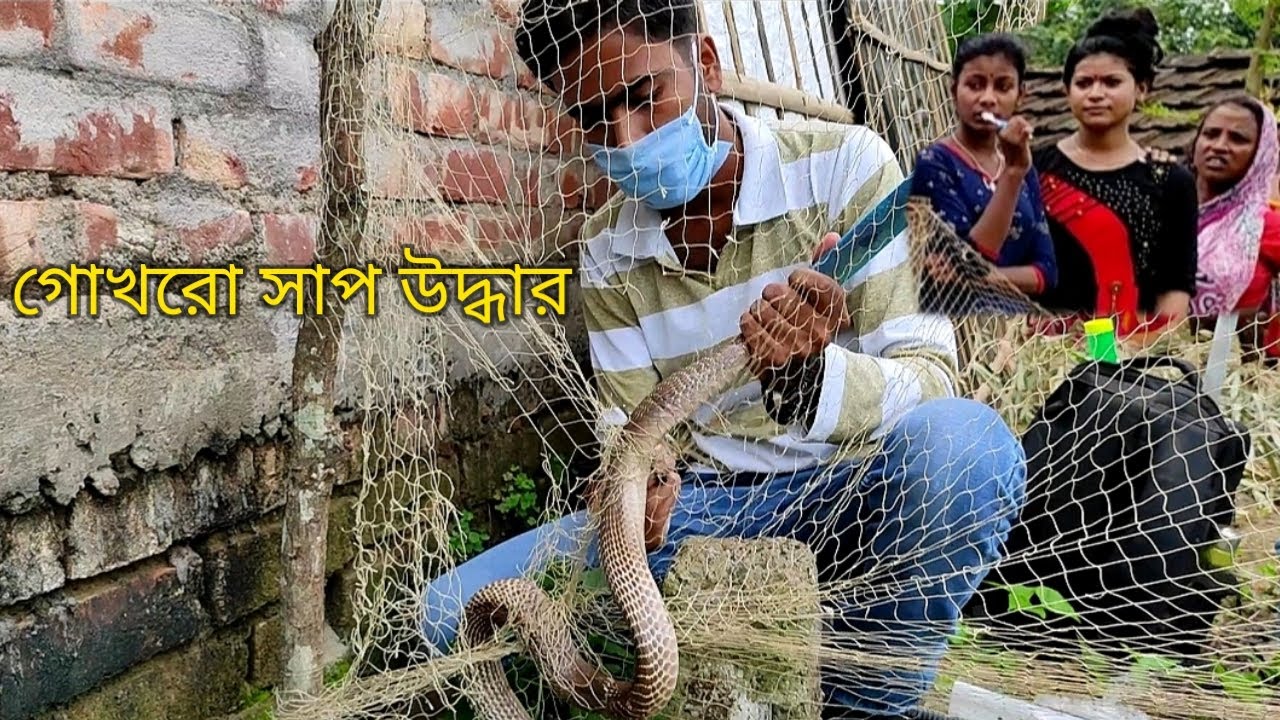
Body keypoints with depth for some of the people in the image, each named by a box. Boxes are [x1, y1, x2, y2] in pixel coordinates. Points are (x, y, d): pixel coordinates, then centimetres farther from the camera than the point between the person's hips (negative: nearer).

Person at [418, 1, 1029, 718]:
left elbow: (932, 383, -13)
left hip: (848, 495, -2)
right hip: (699, 511, 3)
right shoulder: (608, 254, 2)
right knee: (456, 611, -11)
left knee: (961, 442, -36)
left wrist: (811, 376, -34)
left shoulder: (842, 164, -9)